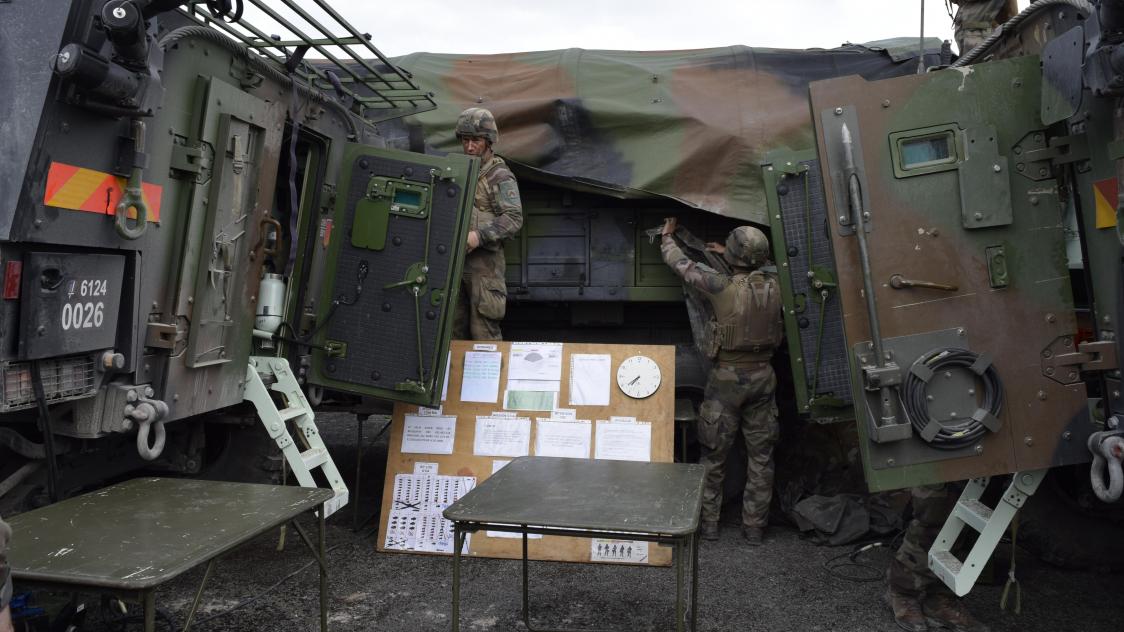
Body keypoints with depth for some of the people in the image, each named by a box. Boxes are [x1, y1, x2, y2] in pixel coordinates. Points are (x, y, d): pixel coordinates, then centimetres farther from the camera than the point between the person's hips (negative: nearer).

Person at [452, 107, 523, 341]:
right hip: (454, 260, 7)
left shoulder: (500, 177, -6)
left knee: (484, 333, -6)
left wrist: (479, 236, -25)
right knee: (453, 331, 11)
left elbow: (513, 219, -16)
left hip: (484, 262, -7)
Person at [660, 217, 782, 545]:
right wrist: (731, 256, 31)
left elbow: (682, 265, -4)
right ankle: (754, 527, 19)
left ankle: (708, 524, 18)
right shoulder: (772, 286, -3)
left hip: (727, 377, -4)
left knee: (713, 455, 9)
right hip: (762, 375, 4)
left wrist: (668, 237, 13)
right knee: (761, 455, 12)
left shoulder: (723, 287, -16)